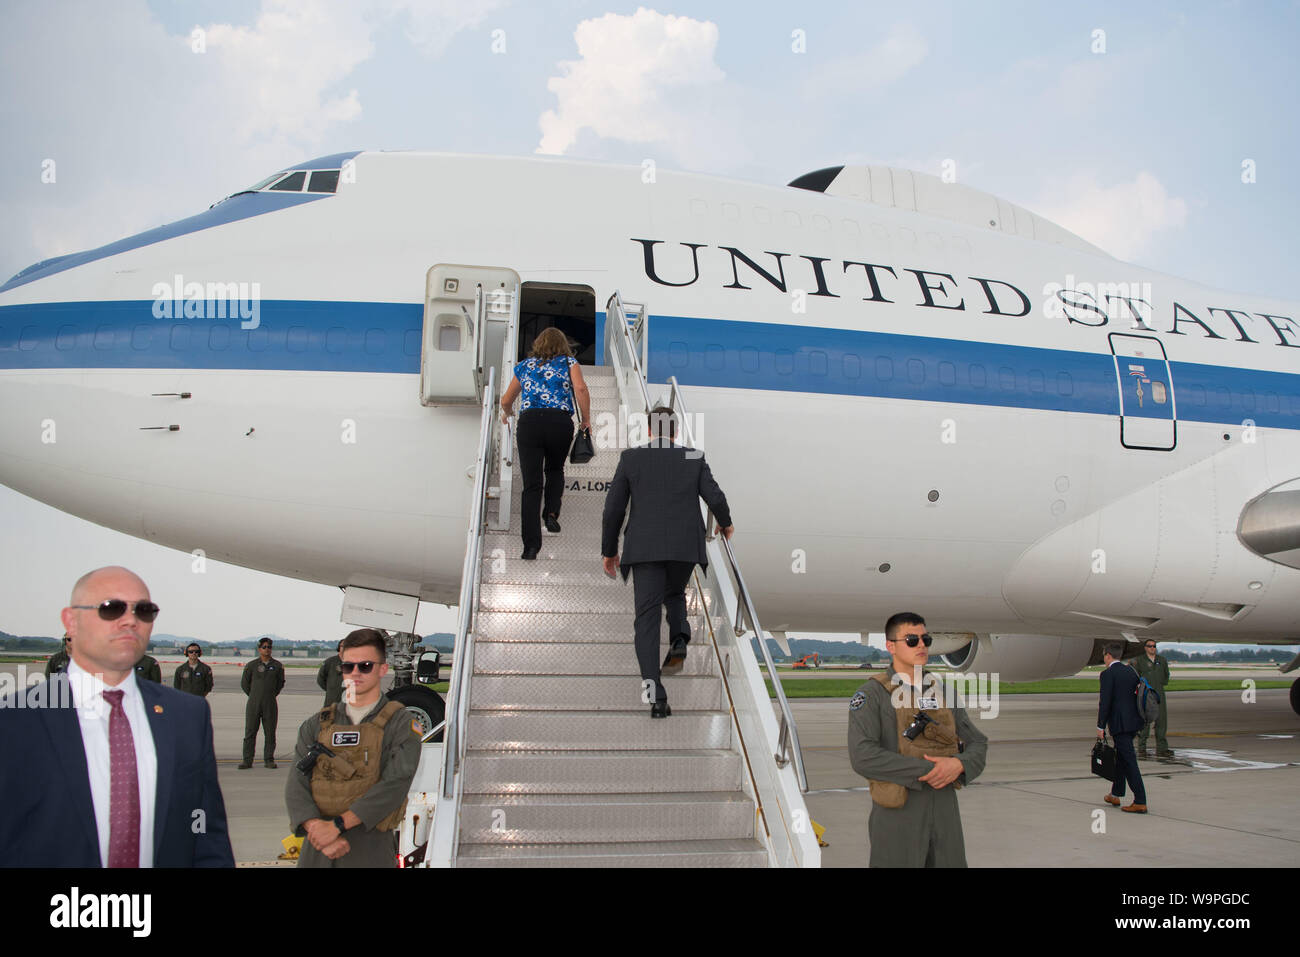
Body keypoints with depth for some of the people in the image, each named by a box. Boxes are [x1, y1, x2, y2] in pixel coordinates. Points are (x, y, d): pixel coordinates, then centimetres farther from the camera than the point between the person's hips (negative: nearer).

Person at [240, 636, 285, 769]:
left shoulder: (277, 666, 7)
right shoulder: (251, 665, 3)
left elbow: (281, 683, 18)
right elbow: (244, 683, 12)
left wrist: (272, 695, 11)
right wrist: (254, 696, 9)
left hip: (270, 704, 1)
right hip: (253, 704, -1)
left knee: (270, 733, 2)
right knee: (250, 732, -1)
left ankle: (269, 759, 9)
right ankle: (247, 760, 5)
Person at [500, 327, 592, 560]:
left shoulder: (525, 366, 21)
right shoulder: (569, 363, 14)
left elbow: (506, 400, 28)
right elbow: (581, 389, -5)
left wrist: (506, 415, 48)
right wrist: (586, 419, 5)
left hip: (529, 422, 1)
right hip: (560, 421, -1)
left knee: (531, 485, 1)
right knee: (555, 470, 25)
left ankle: (531, 545, -5)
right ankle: (552, 513, 1)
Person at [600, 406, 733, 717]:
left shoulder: (631, 458, 6)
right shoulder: (694, 458, 7)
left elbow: (613, 508, 4)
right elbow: (715, 497, 0)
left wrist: (609, 550, 13)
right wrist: (725, 523, 21)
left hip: (645, 549, -1)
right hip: (686, 548, 1)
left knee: (648, 619, 1)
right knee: (674, 595, 30)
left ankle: (656, 697, -9)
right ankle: (679, 640, 1)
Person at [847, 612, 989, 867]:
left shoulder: (943, 693, 10)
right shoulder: (871, 695, -8)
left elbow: (978, 745, 9)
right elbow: (863, 757, -21)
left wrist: (958, 765, -14)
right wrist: (926, 771, -21)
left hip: (945, 810, 5)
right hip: (897, 813, -5)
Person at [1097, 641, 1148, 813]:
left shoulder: (1108, 674, -12)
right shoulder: (1131, 671, 12)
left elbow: (1105, 702, -15)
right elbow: (1136, 696, 16)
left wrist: (1100, 726, -9)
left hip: (1120, 723, -8)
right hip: (1133, 721, 8)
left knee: (1129, 761, -7)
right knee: (1121, 757, 20)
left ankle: (1140, 802, -8)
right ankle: (1116, 795, 30)